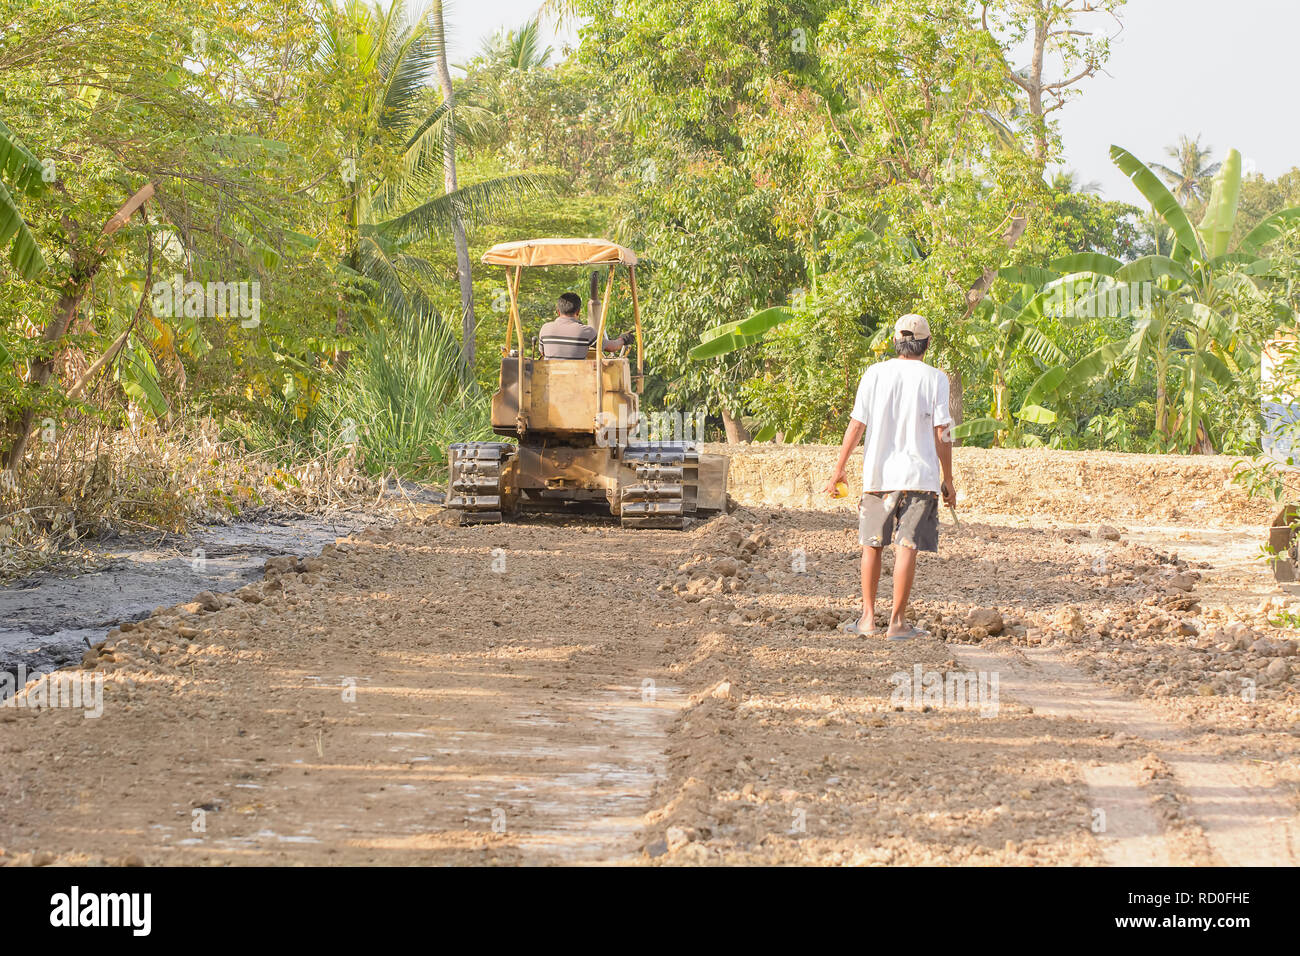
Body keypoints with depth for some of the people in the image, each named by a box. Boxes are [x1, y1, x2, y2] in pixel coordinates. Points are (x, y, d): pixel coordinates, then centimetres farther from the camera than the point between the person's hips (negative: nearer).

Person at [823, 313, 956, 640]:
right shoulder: (935, 379, -3)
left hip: (877, 475, 2)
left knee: (872, 545, 14)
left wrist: (839, 470, 9)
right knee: (907, 548, -2)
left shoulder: (875, 374, 1)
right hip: (919, 475, -2)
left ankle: (868, 617, 15)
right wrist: (948, 480, 5)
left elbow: (856, 425, 1)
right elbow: (942, 434, -4)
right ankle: (897, 622, -2)